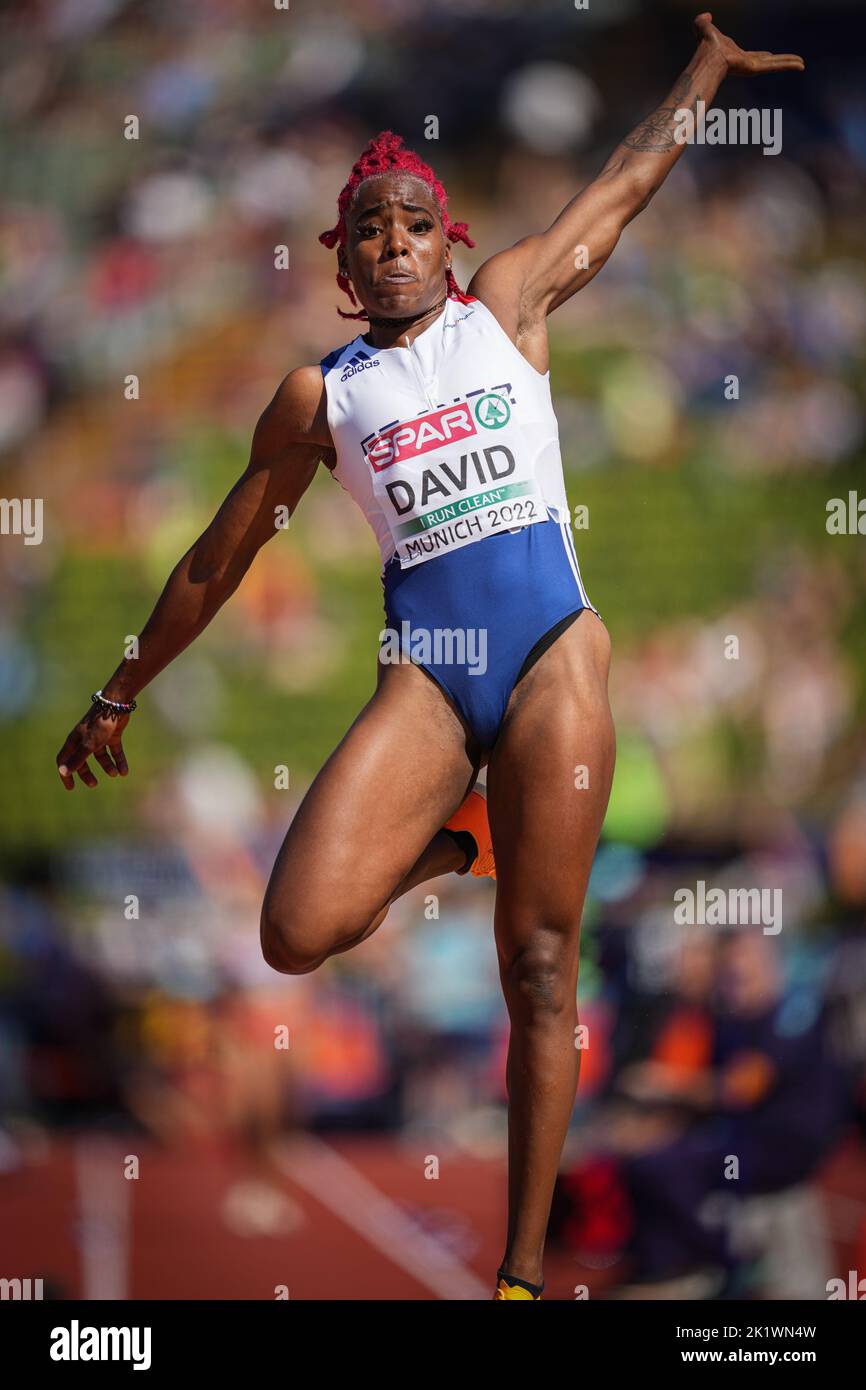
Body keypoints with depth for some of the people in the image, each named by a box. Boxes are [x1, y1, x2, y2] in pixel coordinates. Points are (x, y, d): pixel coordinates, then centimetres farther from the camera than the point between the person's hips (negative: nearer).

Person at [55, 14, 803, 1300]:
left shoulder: (508, 304, 11)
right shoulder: (320, 396, 11)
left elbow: (626, 182, 24)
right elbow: (220, 559, 19)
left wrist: (706, 69, 29)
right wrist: (121, 694, 23)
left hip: (553, 653, 0)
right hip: (423, 673, 1)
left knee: (539, 967, -3)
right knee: (300, 934, -18)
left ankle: (525, 1266, 1)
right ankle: (445, 841, 16)